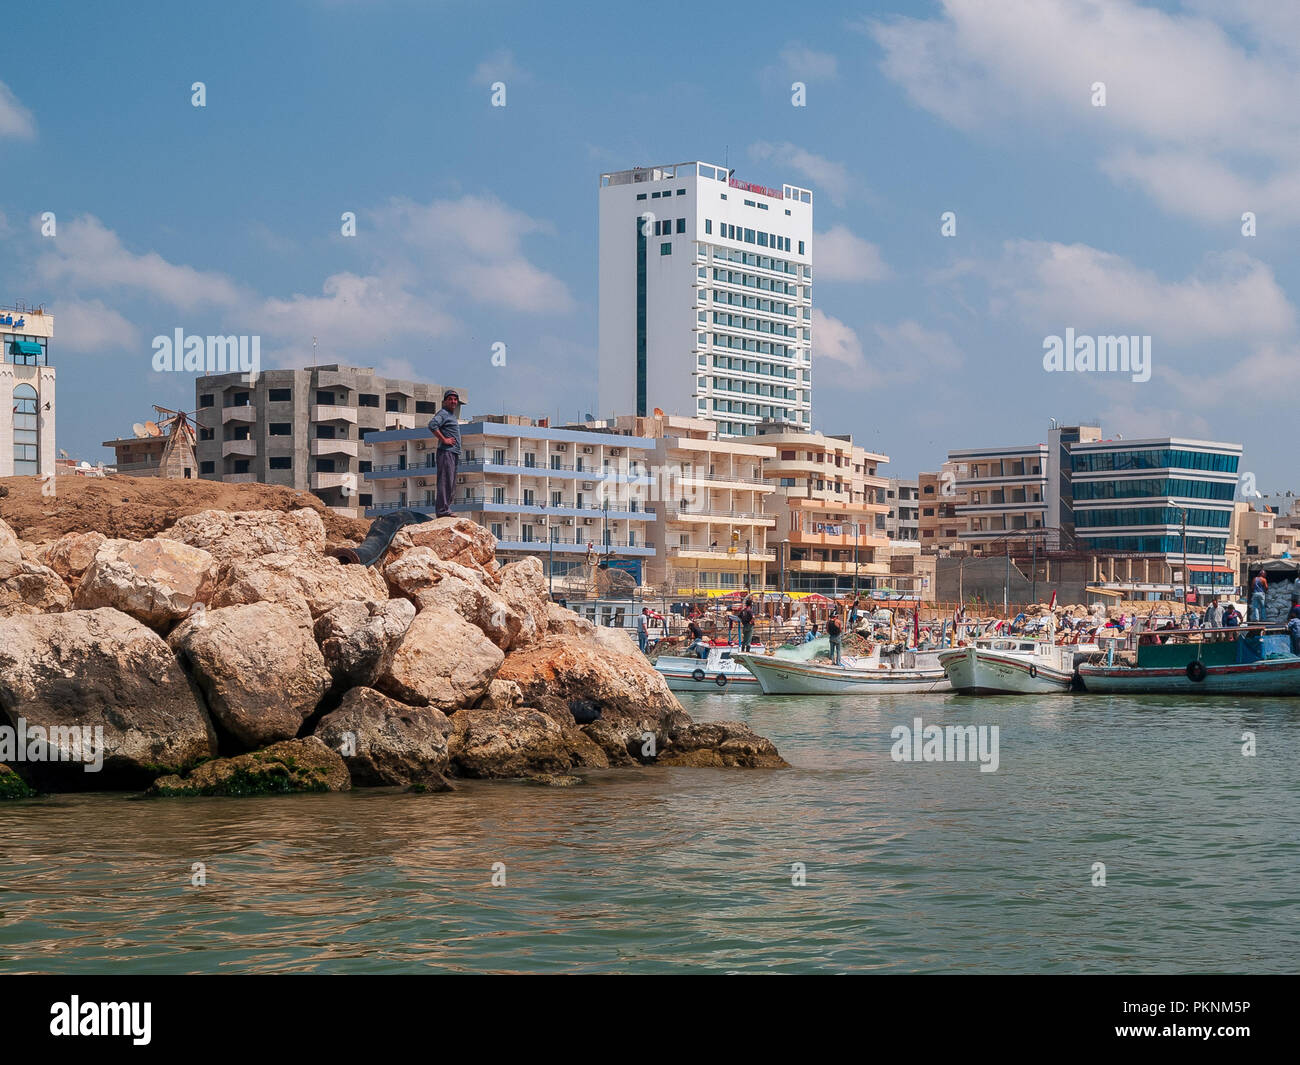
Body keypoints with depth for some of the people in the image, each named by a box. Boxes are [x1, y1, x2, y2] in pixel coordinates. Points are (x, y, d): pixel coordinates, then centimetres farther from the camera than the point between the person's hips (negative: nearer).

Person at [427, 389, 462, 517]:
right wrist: (444, 439, -20)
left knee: (451, 486, 11)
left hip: (454, 453, 10)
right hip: (446, 452, -10)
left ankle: (445, 510, 14)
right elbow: (432, 425, -24)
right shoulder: (443, 413, -7)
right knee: (445, 482, -13)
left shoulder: (453, 416, 24)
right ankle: (442, 511, -16)